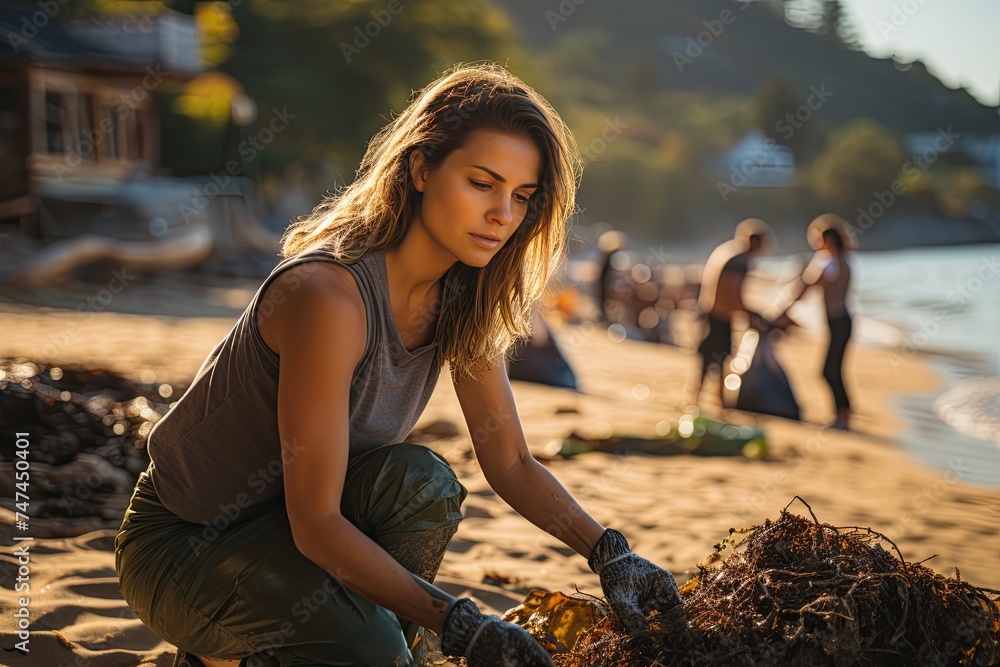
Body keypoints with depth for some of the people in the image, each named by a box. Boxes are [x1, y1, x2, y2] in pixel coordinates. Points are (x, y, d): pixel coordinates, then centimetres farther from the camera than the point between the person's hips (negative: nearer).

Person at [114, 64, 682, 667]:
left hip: (280, 522, 7)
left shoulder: (459, 299, -6)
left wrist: (607, 550, -14)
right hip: (180, 544, -6)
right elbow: (315, 524, -28)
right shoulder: (329, 295, -31)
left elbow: (511, 463, 0)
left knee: (418, 480, -24)